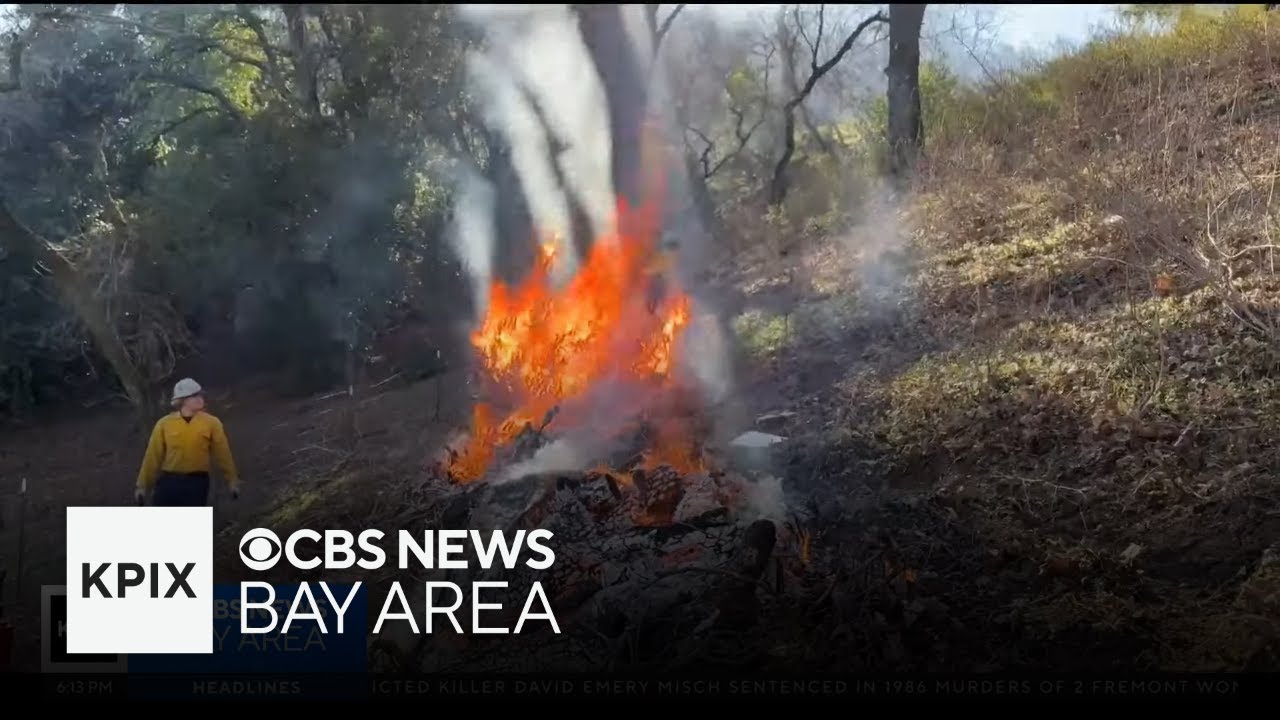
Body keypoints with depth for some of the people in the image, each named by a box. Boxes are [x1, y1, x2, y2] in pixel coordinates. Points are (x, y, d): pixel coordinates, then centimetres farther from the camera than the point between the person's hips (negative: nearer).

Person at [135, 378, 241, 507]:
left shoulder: (212, 423, -1)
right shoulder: (164, 424, 0)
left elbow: (223, 454, 3)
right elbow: (153, 456, 2)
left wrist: (232, 481, 4)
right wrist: (142, 485, 3)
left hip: (197, 482, 0)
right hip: (169, 481, 1)